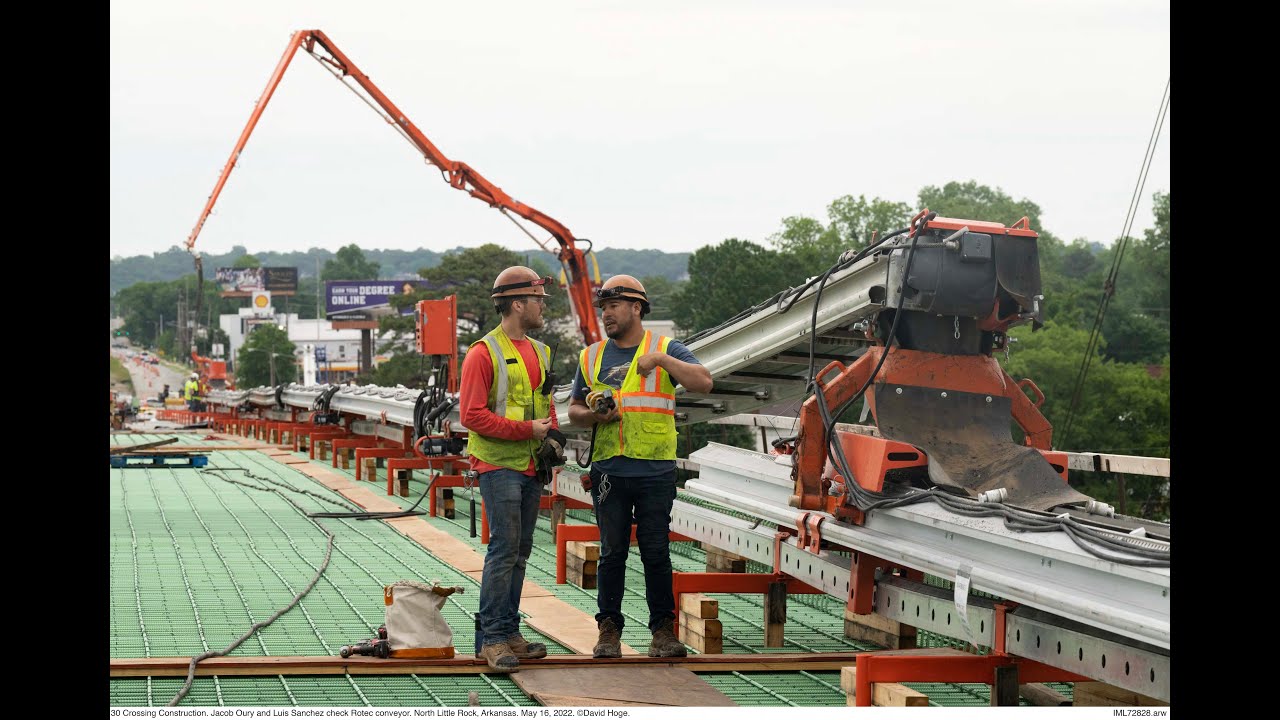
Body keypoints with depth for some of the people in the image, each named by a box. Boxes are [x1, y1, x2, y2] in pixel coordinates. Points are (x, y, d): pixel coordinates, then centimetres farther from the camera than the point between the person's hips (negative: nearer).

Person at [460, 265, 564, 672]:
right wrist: (528, 429, -16)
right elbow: (472, 415, -15)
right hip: (498, 466, -8)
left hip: (531, 468, 8)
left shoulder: (539, 353, 16)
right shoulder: (484, 353, -9)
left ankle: (509, 633, 16)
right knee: (504, 547, -12)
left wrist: (553, 435, 4)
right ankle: (491, 638, -8)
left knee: (520, 551, 10)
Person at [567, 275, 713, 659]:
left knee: (656, 553, 1)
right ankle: (609, 629, 12)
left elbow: (703, 382, -9)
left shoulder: (667, 349, 5)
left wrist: (661, 358, -16)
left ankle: (663, 630, 8)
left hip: (656, 470, -2)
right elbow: (574, 410, 17)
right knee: (612, 552, 4)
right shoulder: (592, 357, 13)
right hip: (608, 470, 2)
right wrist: (595, 415, -5)